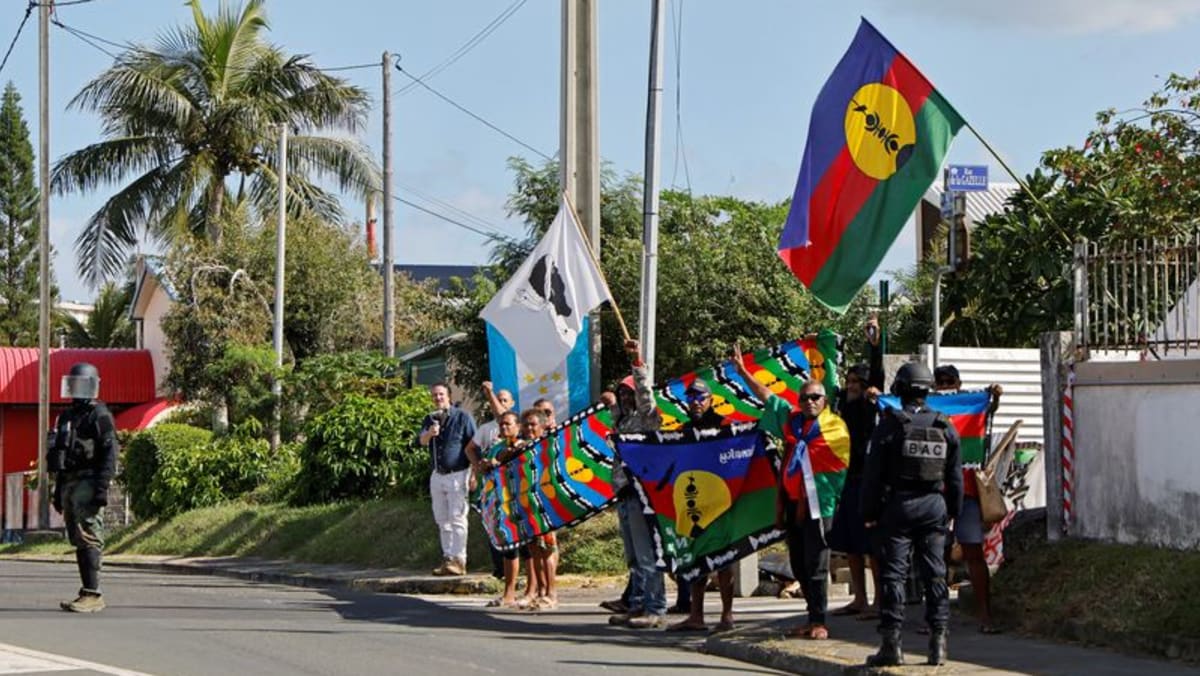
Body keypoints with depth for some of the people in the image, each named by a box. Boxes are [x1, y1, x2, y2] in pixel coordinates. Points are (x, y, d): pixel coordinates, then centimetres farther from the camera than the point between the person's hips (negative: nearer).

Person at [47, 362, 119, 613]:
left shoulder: (99, 415, -6)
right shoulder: (66, 417, 20)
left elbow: (109, 454, -13)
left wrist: (102, 488, -21)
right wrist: (58, 490, 22)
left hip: (87, 484, -9)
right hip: (69, 484, 9)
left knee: (88, 539, -13)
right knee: (77, 540, 8)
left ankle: (93, 595, -16)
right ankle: (88, 593, 11)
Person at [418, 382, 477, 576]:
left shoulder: (462, 417, -5)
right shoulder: (430, 419, 12)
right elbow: (422, 441, -4)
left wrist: (474, 474, -13)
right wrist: (430, 433, -27)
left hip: (457, 475, -6)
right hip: (437, 475, 6)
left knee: (457, 519, -10)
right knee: (442, 521, 9)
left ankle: (459, 561, -13)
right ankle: (447, 559, 14)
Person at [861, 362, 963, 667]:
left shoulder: (890, 425, -7)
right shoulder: (945, 427, 5)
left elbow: (873, 473, -5)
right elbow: (955, 476, 12)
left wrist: (870, 512, 3)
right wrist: (953, 510, 22)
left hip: (898, 505, -3)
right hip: (934, 506, 3)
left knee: (893, 573, -1)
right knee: (934, 573, 7)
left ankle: (891, 643, -3)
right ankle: (938, 639, 5)